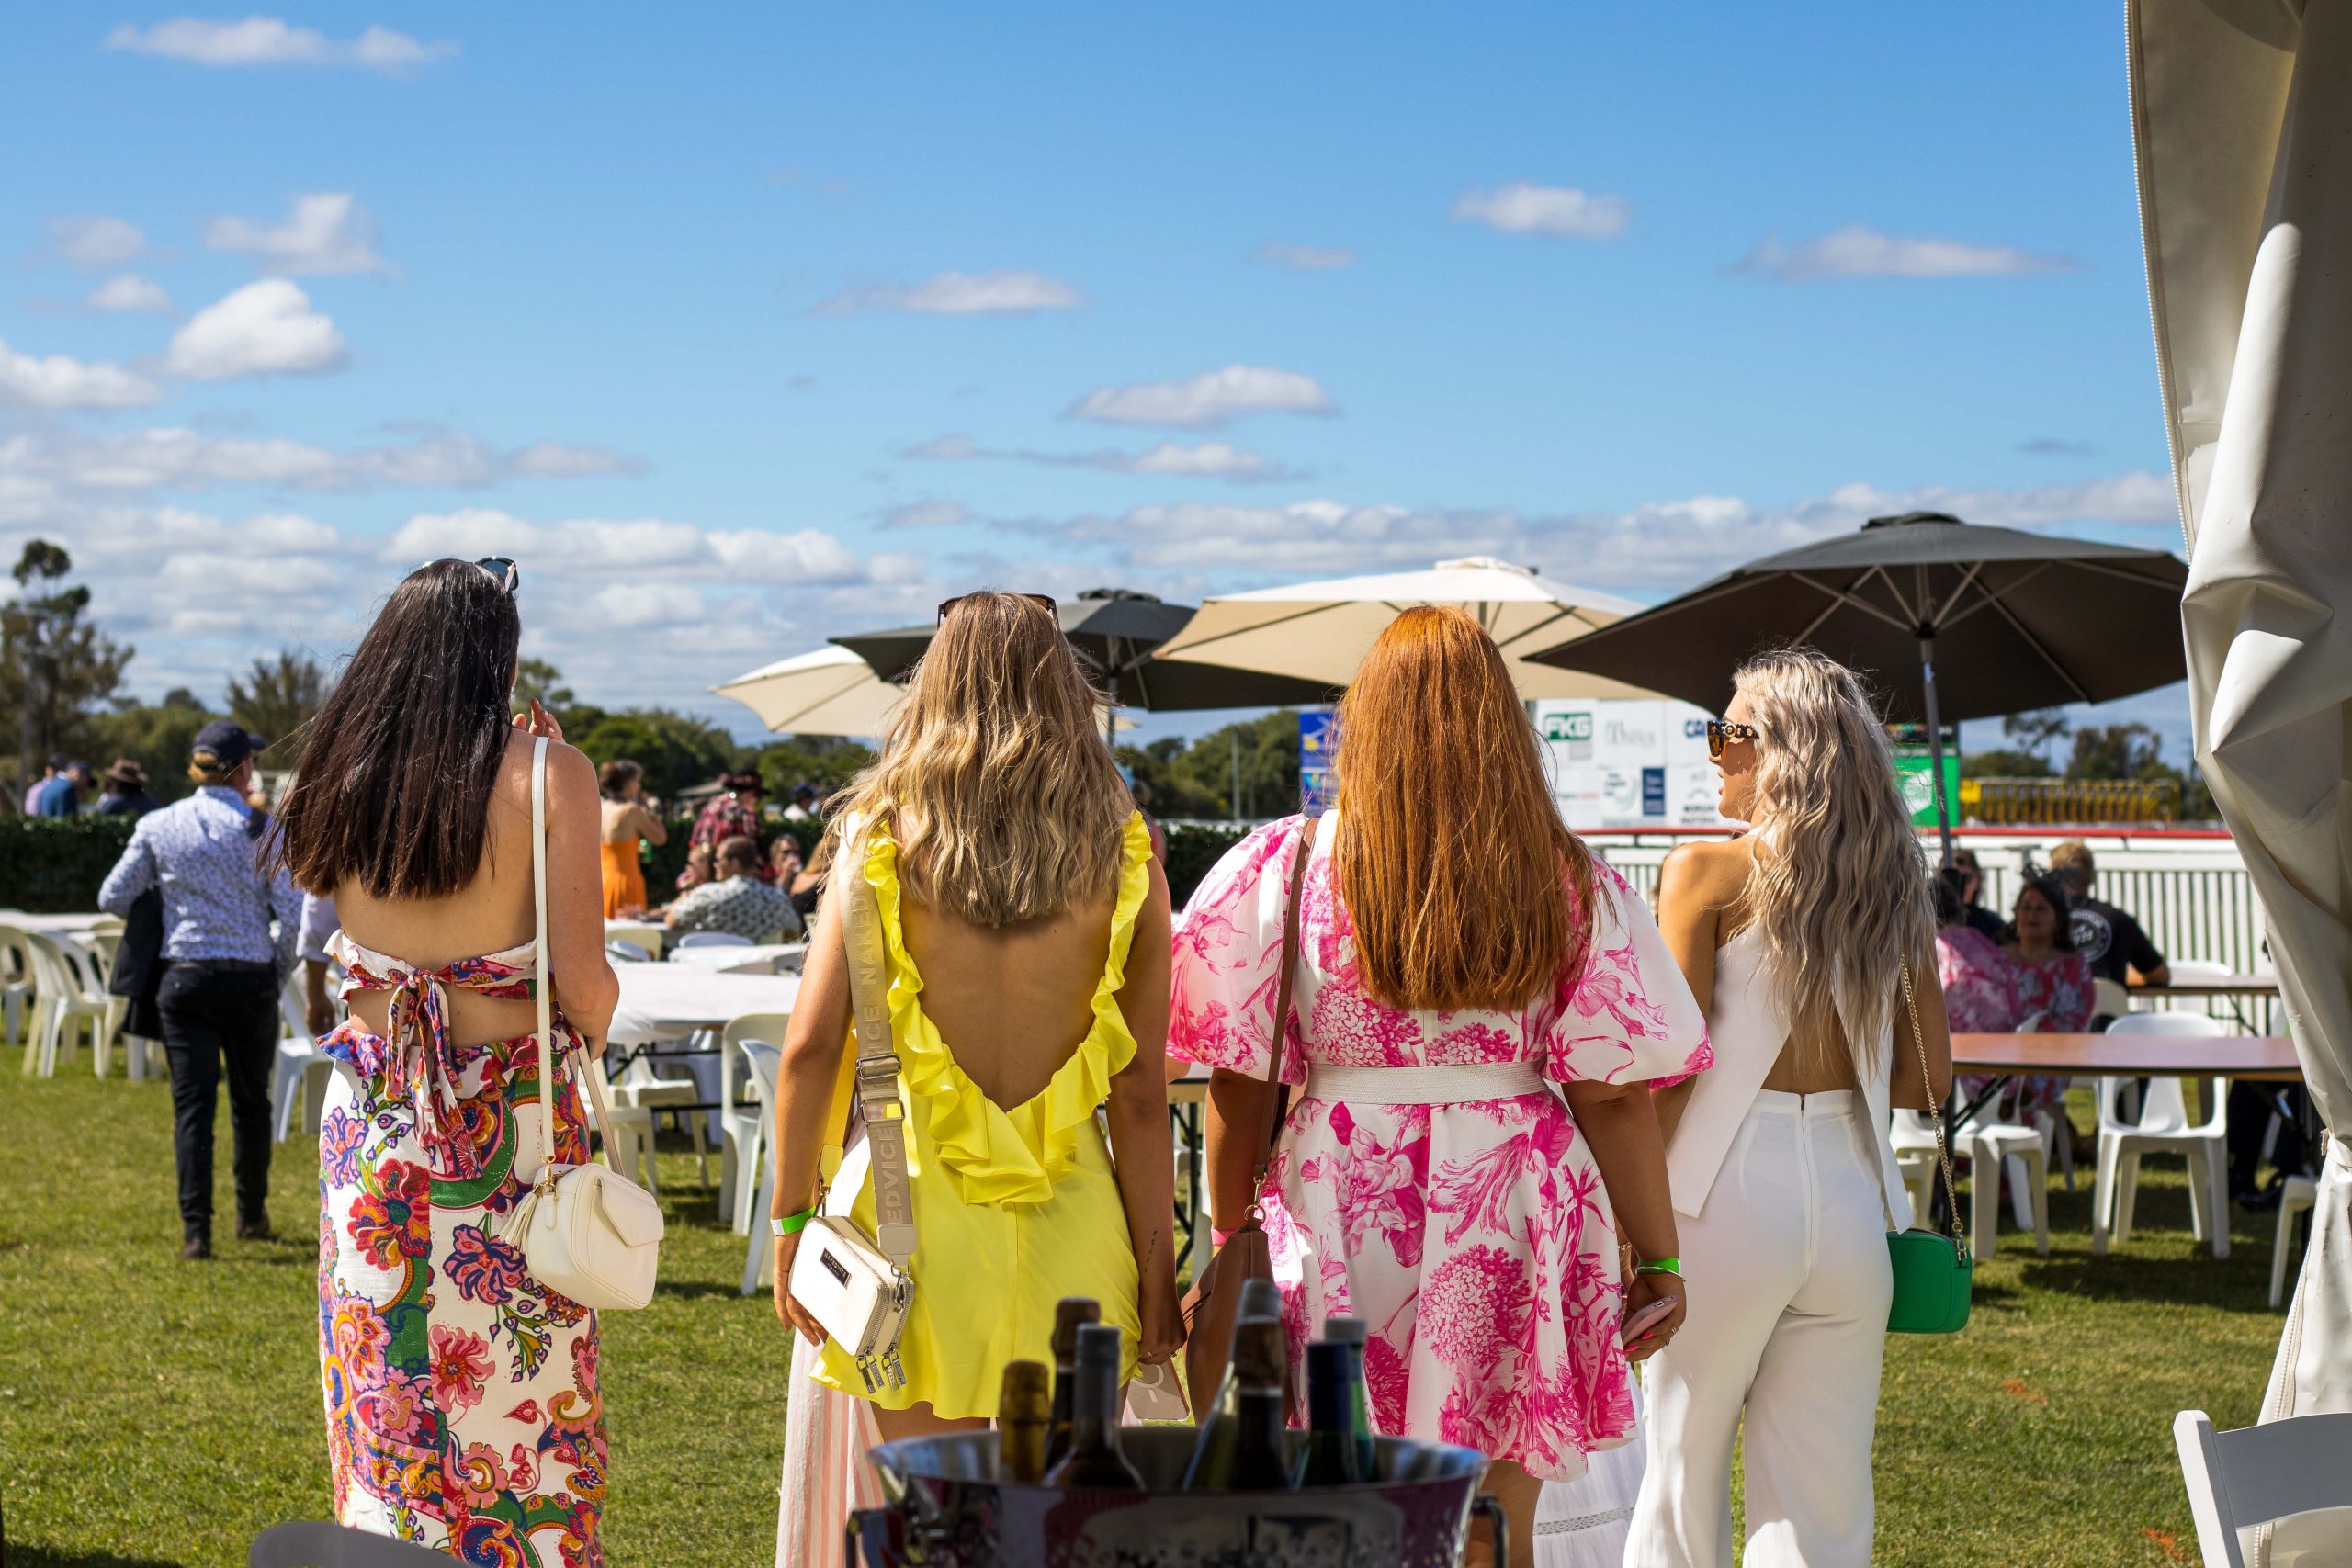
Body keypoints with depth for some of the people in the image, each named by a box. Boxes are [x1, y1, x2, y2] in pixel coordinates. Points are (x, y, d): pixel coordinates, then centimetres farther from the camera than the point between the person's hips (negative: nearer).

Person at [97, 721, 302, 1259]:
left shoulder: (157, 826, 0)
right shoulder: (263, 830, -6)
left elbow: (112, 899, 3)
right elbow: (292, 913, -8)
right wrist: (280, 969, 8)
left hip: (185, 978, 1)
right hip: (251, 979, -1)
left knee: (192, 1103, 1)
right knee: (251, 1100, 15)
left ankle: (196, 1229, -8)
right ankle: (252, 1216, 26)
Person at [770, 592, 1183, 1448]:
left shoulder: (880, 841, -2)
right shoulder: (1124, 861, 0)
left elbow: (810, 1049, -4)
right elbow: (1141, 1095, 0)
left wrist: (790, 1221, 7)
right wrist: (1156, 1279, 5)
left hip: (916, 1205, -1)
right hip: (1071, 1216, 1)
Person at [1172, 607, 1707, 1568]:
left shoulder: (1284, 868, -2)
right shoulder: (1572, 886, 0)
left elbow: (1239, 1083, -1)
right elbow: (1615, 1093, -3)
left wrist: (1229, 1238, 7)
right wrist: (1659, 1257, 3)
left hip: (1338, 1221, 0)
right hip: (1512, 1230, 1)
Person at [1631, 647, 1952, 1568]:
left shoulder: (1708, 873, -5)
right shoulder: (1893, 888, 7)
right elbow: (1928, 1078, 10)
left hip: (1734, 1194, -4)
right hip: (1850, 1204, 4)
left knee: (1683, 1481, 10)